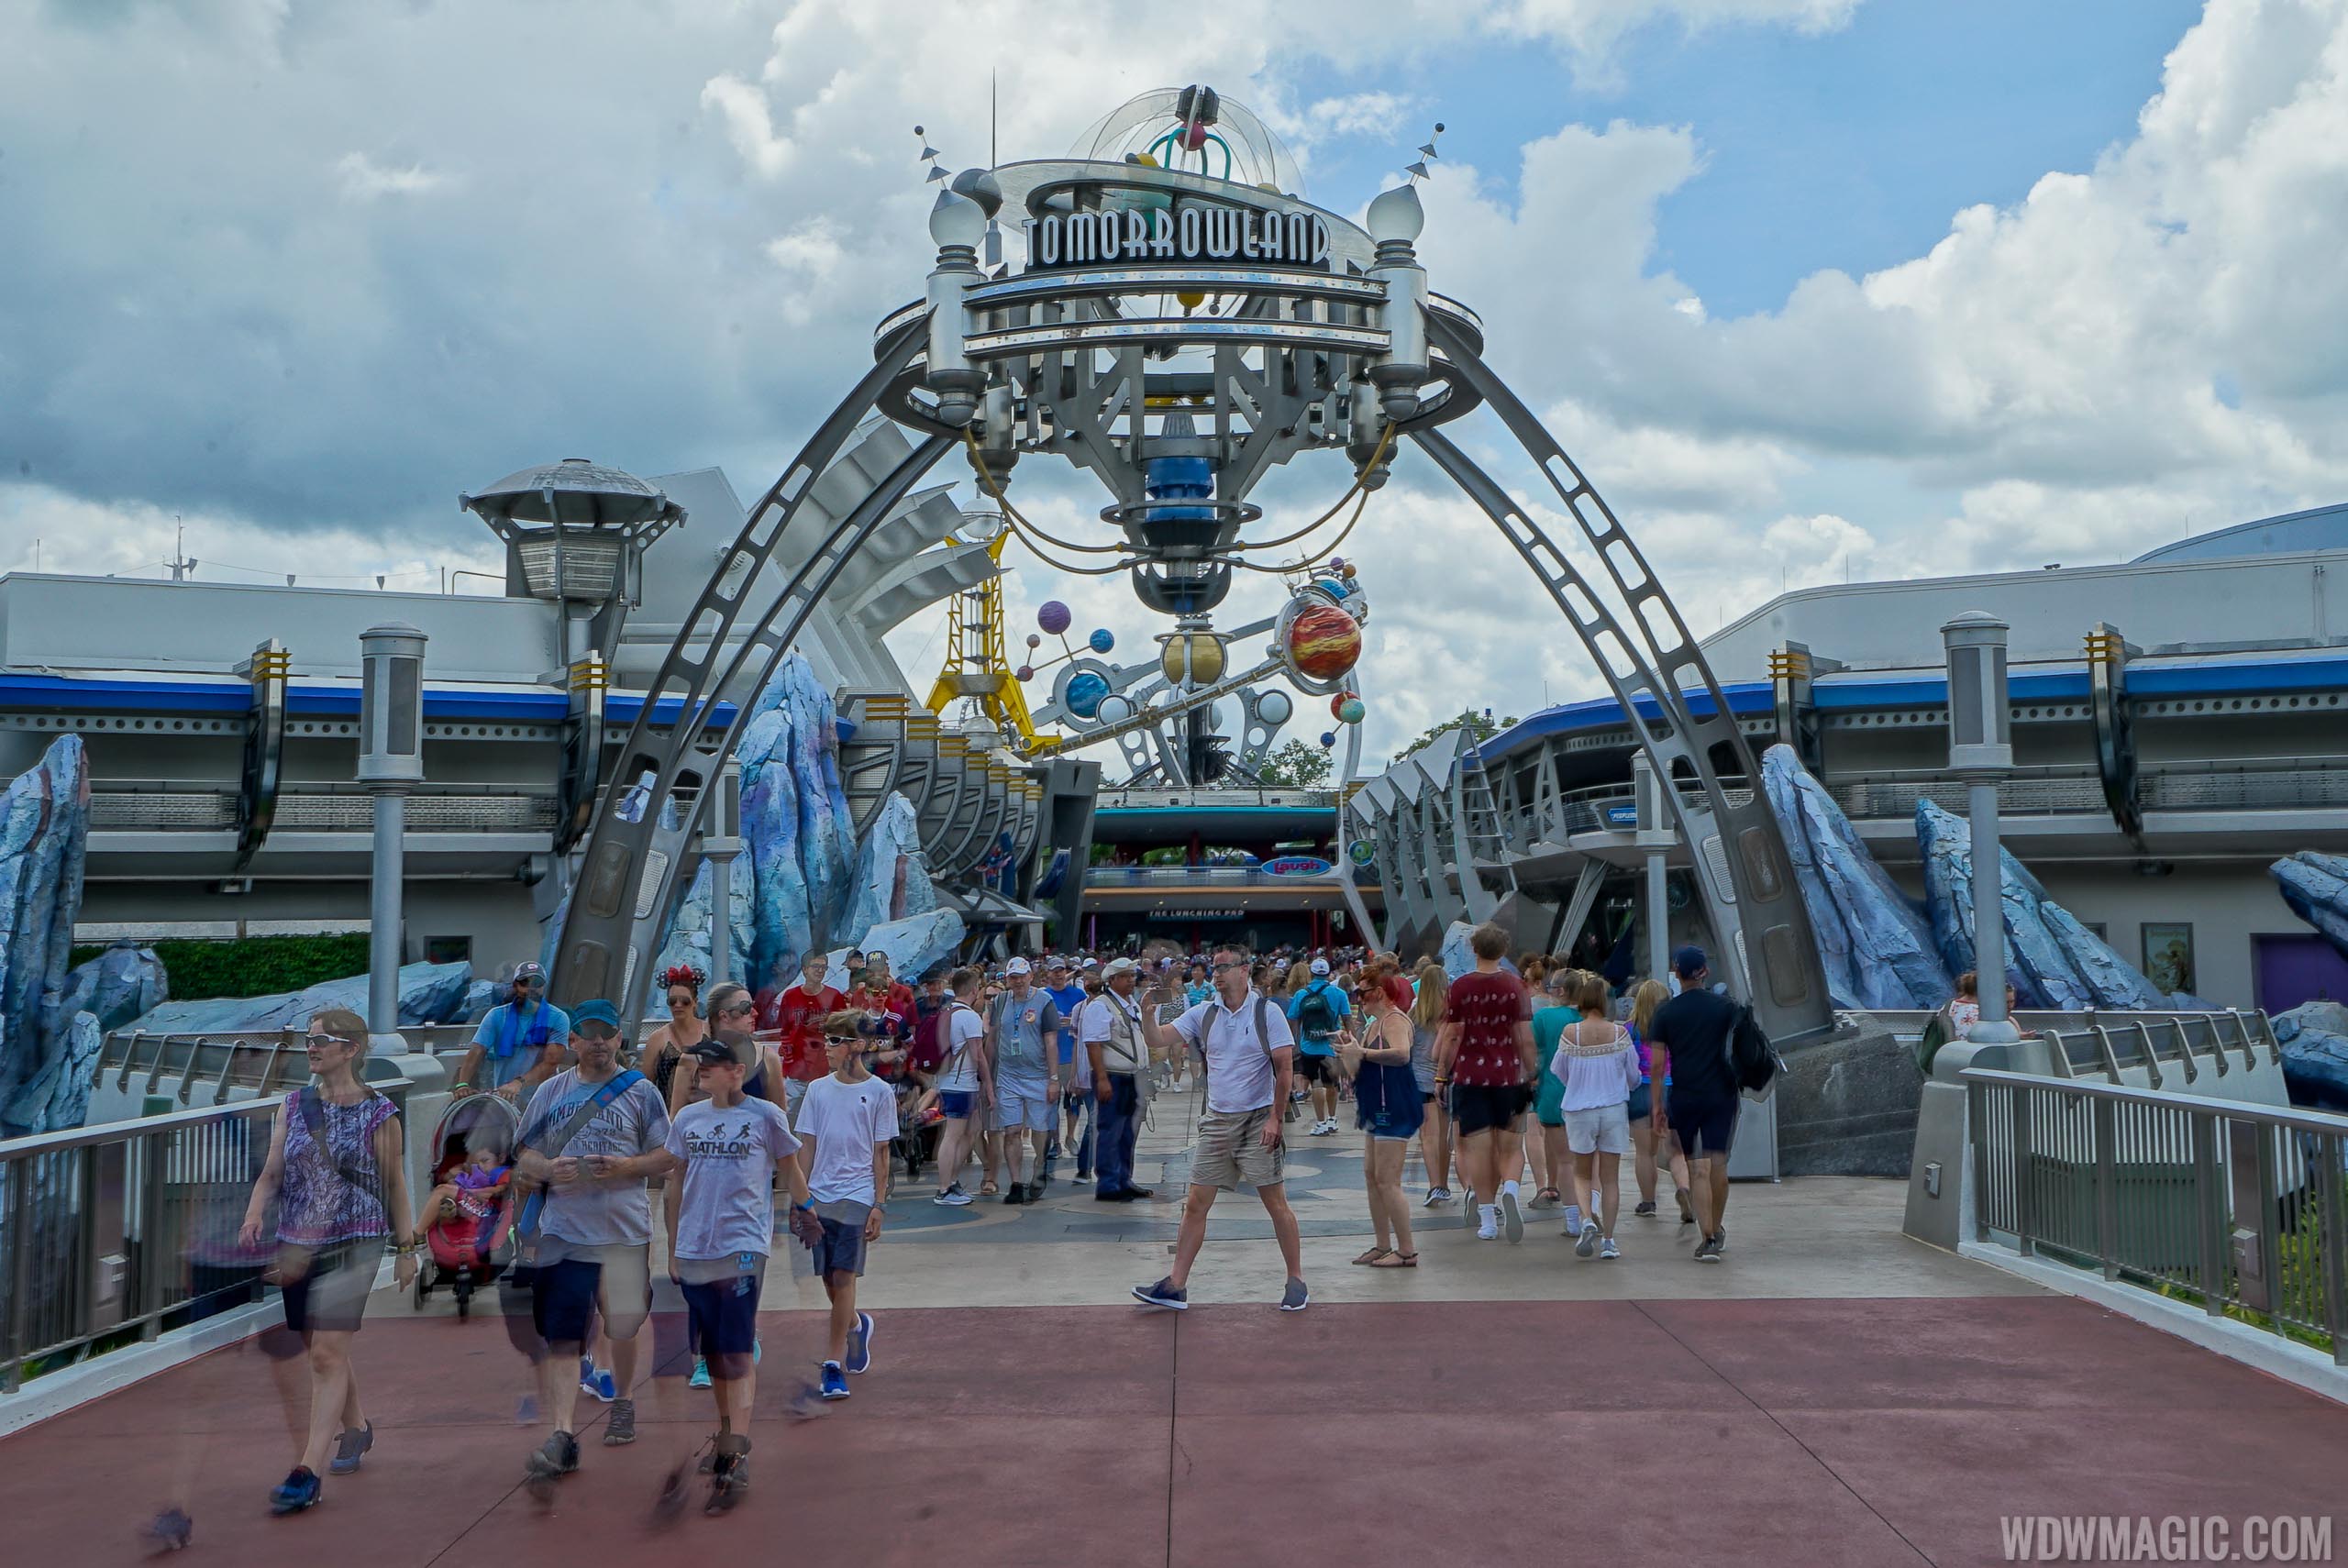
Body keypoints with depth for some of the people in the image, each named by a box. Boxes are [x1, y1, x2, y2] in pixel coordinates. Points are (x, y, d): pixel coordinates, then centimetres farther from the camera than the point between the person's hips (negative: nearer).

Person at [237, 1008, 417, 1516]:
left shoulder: (378, 1114, -5)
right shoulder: (294, 1106, 7)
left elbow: (395, 1186, 1)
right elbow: (272, 1172, 7)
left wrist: (406, 1249, 4)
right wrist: (254, 1213, -13)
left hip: (353, 1245, -5)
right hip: (297, 1244, 5)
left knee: (327, 1354, -11)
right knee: (322, 1352, 16)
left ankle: (308, 1473, -10)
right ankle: (357, 1427, 39)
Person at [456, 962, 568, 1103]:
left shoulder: (557, 1019, -2)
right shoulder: (497, 1016, 5)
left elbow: (551, 1061, -13)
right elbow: (476, 1053, -5)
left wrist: (519, 1083, -28)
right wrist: (462, 1084, -23)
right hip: (502, 1101, 2)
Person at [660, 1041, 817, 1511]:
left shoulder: (766, 1115, -1)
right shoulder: (687, 1118, 10)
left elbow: (790, 1170, 10)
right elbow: (674, 1185, 16)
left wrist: (805, 1213, 12)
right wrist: (672, 1249, 16)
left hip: (743, 1247, -5)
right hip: (694, 1251, 5)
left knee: (738, 1351, -10)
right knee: (712, 1350, 14)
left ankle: (735, 1457, -13)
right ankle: (725, 1432, 32)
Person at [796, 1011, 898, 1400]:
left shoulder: (879, 1092, -2)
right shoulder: (818, 1089, 6)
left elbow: (881, 1153, 0)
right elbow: (806, 1147, 9)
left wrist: (879, 1205, -4)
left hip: (856, 1197, -4)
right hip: (819, 1196, 4)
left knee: (843, 1277, -7)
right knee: (828, 1279, 9)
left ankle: (833, 1364, -2)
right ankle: (857, 1325, 38)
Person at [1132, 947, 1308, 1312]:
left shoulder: (1267, 1012, -6)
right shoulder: (1203, 1014, 5)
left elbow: (1285, 1068, -7)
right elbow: (1157, 1040, 1)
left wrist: (1275, 1118, -13)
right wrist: (1148, 1012, -19)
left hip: (1258, 1121, -4)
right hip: (1216, 1121, 4)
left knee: (1276, 1203, 1)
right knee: (1195, 1203, 4)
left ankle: (1296, 1281, 14)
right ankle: (1176, 1285, 9)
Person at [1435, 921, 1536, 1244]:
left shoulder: (1461, 986, -4)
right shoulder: (1515, 986, -1)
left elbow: (1451, 1036, -5)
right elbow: (1526, 1039, -2)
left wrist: (1441, 1074, 5)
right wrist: (1530, 1075, 8)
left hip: (1469, 1075, -1)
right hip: (1507, 1075, 1)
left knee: (1478, 1146, 2)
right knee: (1508, 1145, 13)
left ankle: (1487, 1219, 3)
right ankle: (1508, 1190, -14)